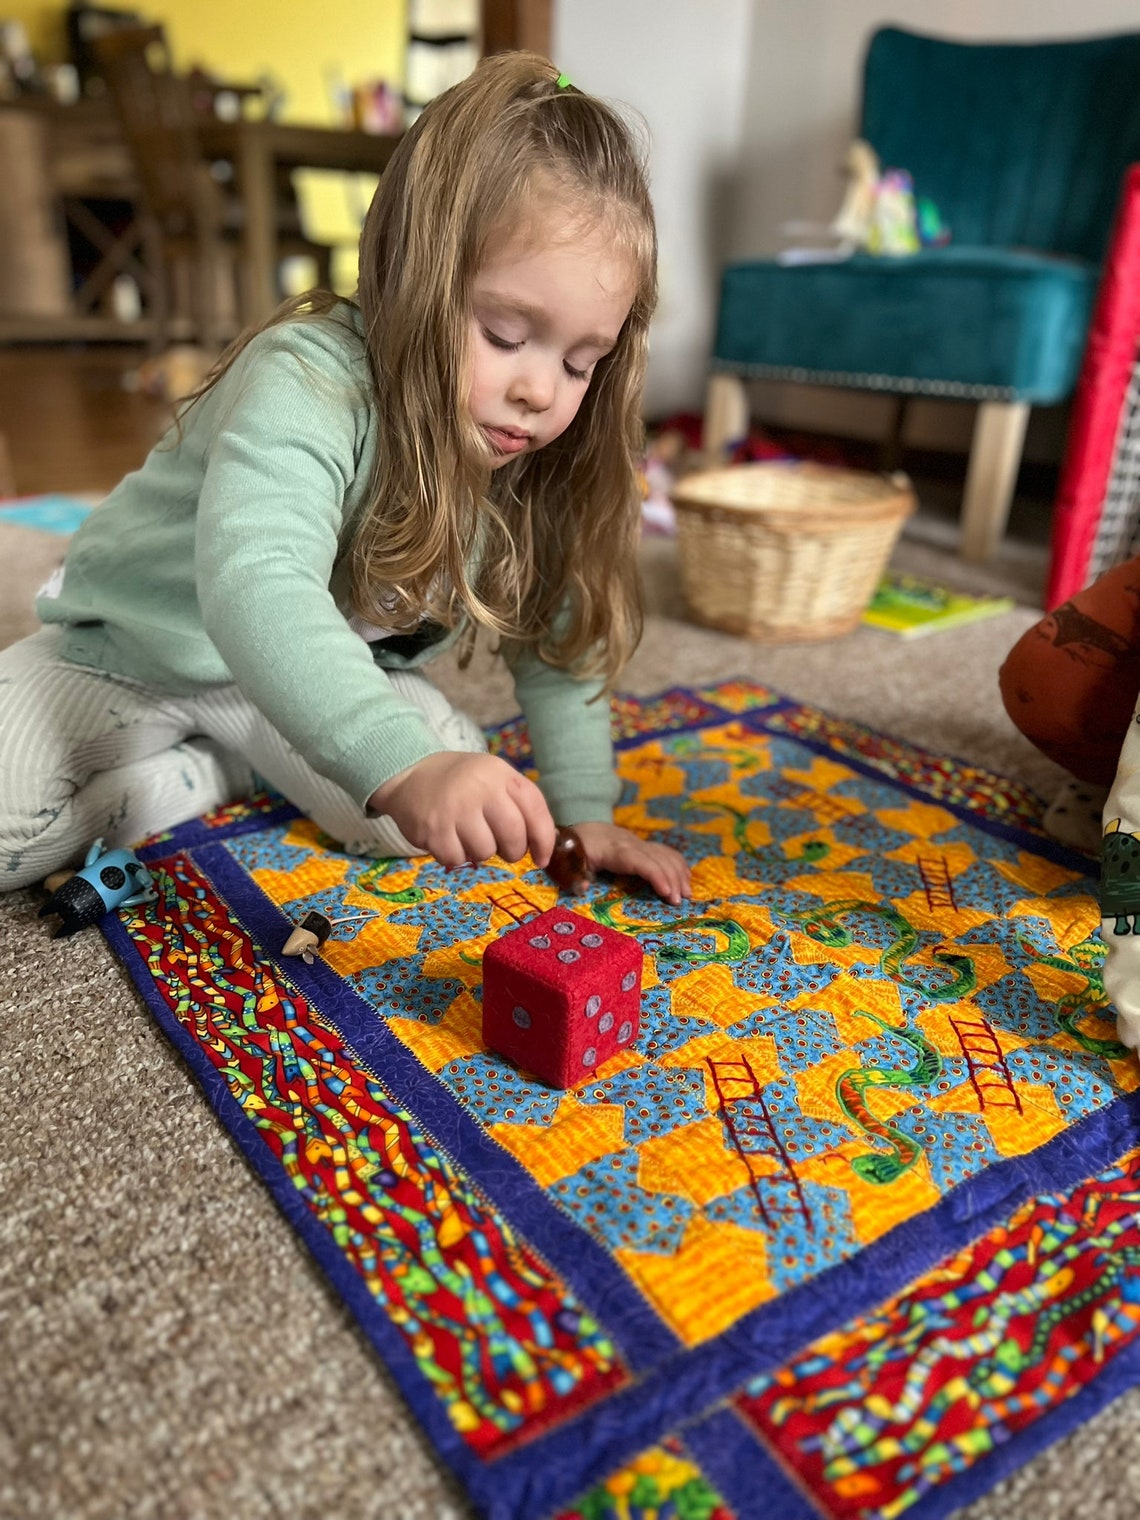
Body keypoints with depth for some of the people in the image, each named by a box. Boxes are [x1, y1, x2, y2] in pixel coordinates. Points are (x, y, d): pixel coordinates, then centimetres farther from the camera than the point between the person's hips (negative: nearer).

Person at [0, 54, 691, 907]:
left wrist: (583, 812, -10)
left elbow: (555, 638, -4)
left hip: (333, 675, 5)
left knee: (430, 820, -19)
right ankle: (208, 779, -1)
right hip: (134, 651, -4)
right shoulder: (308, 384, -33)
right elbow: (254, 583, -49)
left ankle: (234, 757, 2)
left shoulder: (533, 463, -12)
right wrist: (405, 766, -62)